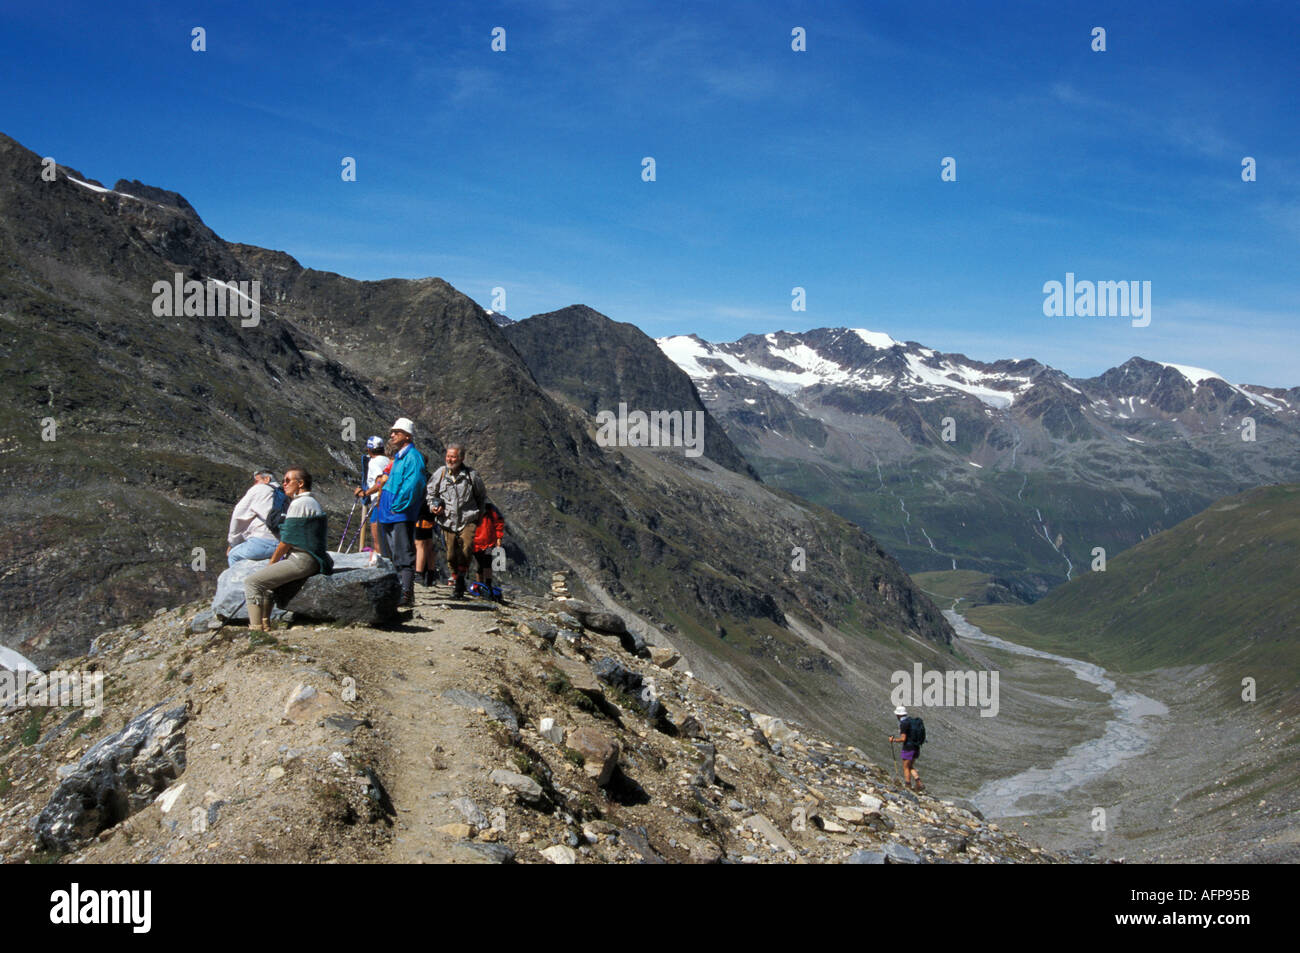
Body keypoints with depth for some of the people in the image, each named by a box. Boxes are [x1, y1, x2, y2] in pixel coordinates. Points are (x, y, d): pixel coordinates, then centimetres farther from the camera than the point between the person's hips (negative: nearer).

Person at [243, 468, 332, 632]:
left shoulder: (298, 504, -12)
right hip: (313, 560, 11)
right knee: (265, 577, 28)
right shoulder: (314, 502, 19)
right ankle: (264, 624, 26)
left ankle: (255, 628, -16)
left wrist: (272, 562, 1)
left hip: (301, 561, -11)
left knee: (252, 582, -12)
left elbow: (287, 540, -13)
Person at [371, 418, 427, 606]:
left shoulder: (413, 456, -11)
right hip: (389, 516, 10)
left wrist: (397, 506, -20)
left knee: (404, 557, -10)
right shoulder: (398, 457, 20)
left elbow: (412, 485, -20)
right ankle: (398, 592, 20)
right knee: (394, 556, 14)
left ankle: (406, 594, -10)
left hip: (402, 515, -10)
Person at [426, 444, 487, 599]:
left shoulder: (471, 474, -1)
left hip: (468, 520, -2)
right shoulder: (440, 473, 2)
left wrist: (479, 514, 15)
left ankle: (461, 577, -4)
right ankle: (455, 578, 26)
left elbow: (482, 496, 15)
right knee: (451, 554, 4)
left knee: (467, 548, -21)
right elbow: (430, 492, 17)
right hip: (448, 521, 2)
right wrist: (433, 505, -1)